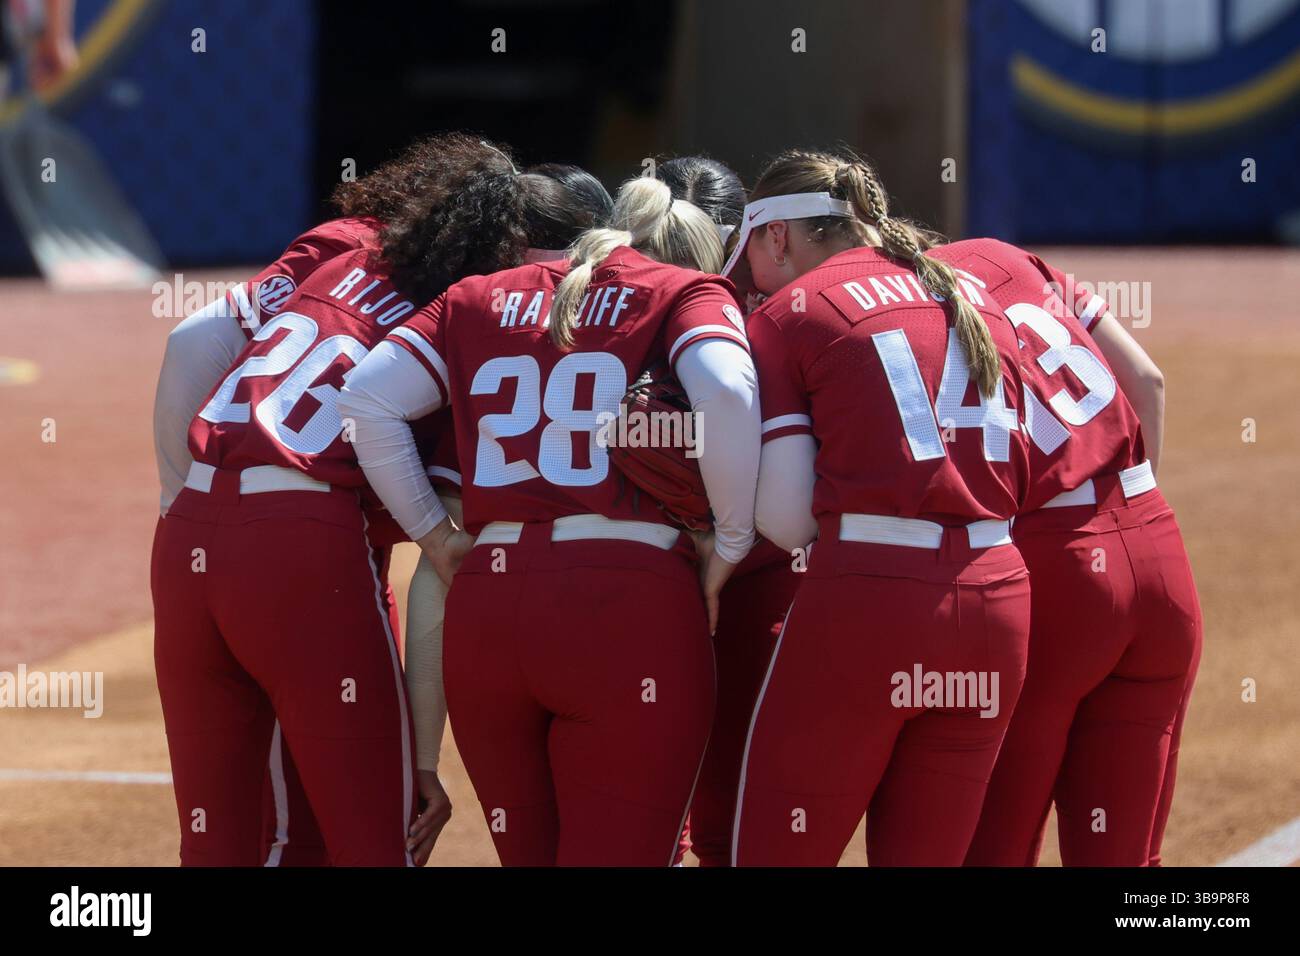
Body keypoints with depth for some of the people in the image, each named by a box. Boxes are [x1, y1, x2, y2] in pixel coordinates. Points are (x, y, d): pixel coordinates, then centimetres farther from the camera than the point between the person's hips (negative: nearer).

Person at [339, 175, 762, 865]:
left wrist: (433, 534, 16)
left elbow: (365, 397, 10)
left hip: (484, 609, 4)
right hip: (628, 603, -4)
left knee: (529, 856, 15)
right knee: (618, 853, -3)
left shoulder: (483, 299, 21)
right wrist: (731, 544, -2)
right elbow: (726, 392, -12)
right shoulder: (686, 292, 9)